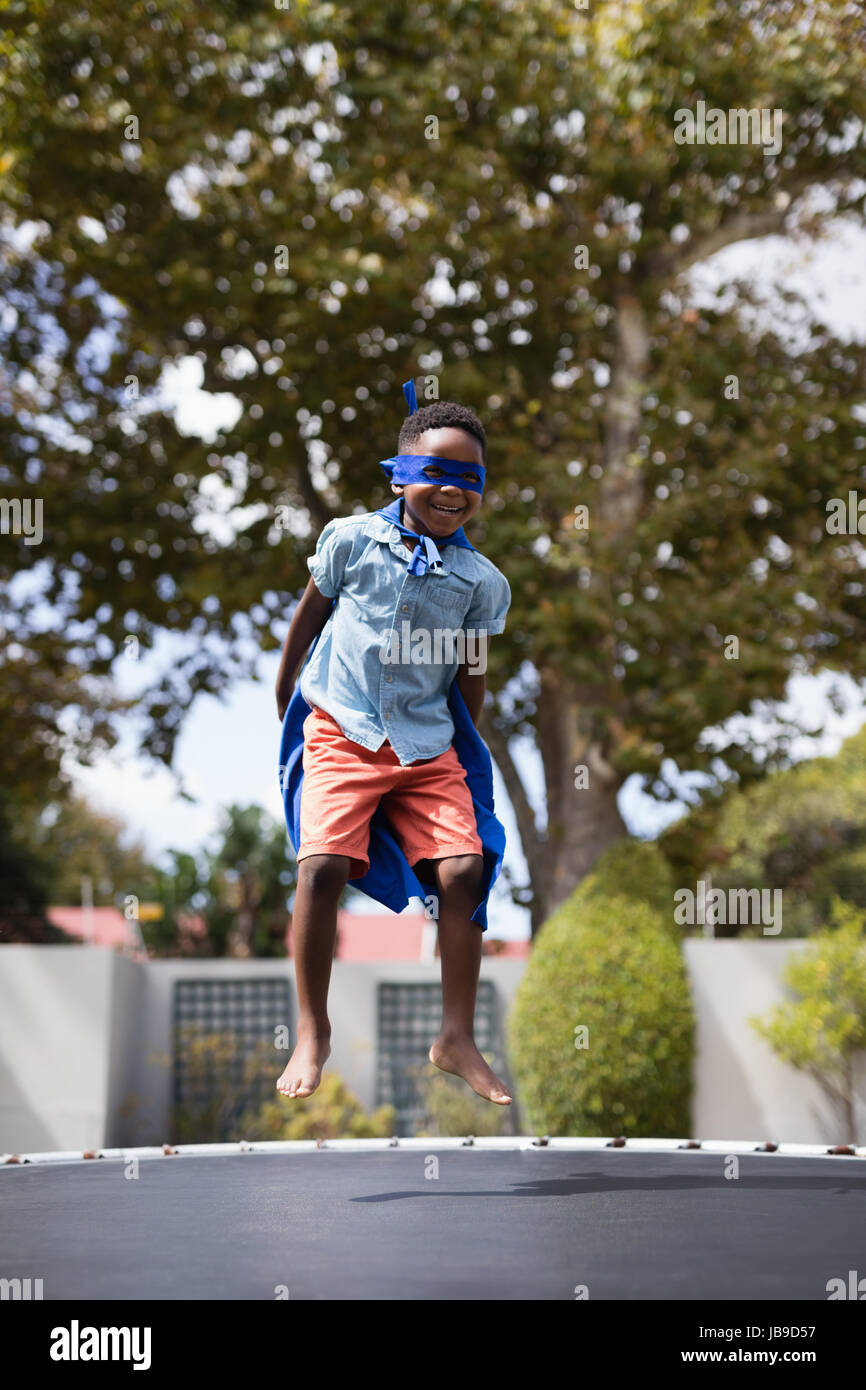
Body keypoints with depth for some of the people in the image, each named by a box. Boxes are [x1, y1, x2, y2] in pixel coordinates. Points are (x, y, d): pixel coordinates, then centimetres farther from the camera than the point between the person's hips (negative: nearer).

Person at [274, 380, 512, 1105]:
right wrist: (282, 699, 19)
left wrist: (465, 757, 13)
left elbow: (470, 676, 11)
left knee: (463, 868, -12)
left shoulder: (484, 581, 1)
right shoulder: (351, 538, -3)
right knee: (323, 864, -19)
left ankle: (457, 1038, 3)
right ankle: (313, 1033, -3)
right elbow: (308, 618, 11)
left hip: (429, 746, 2)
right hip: (340, 731, -2)